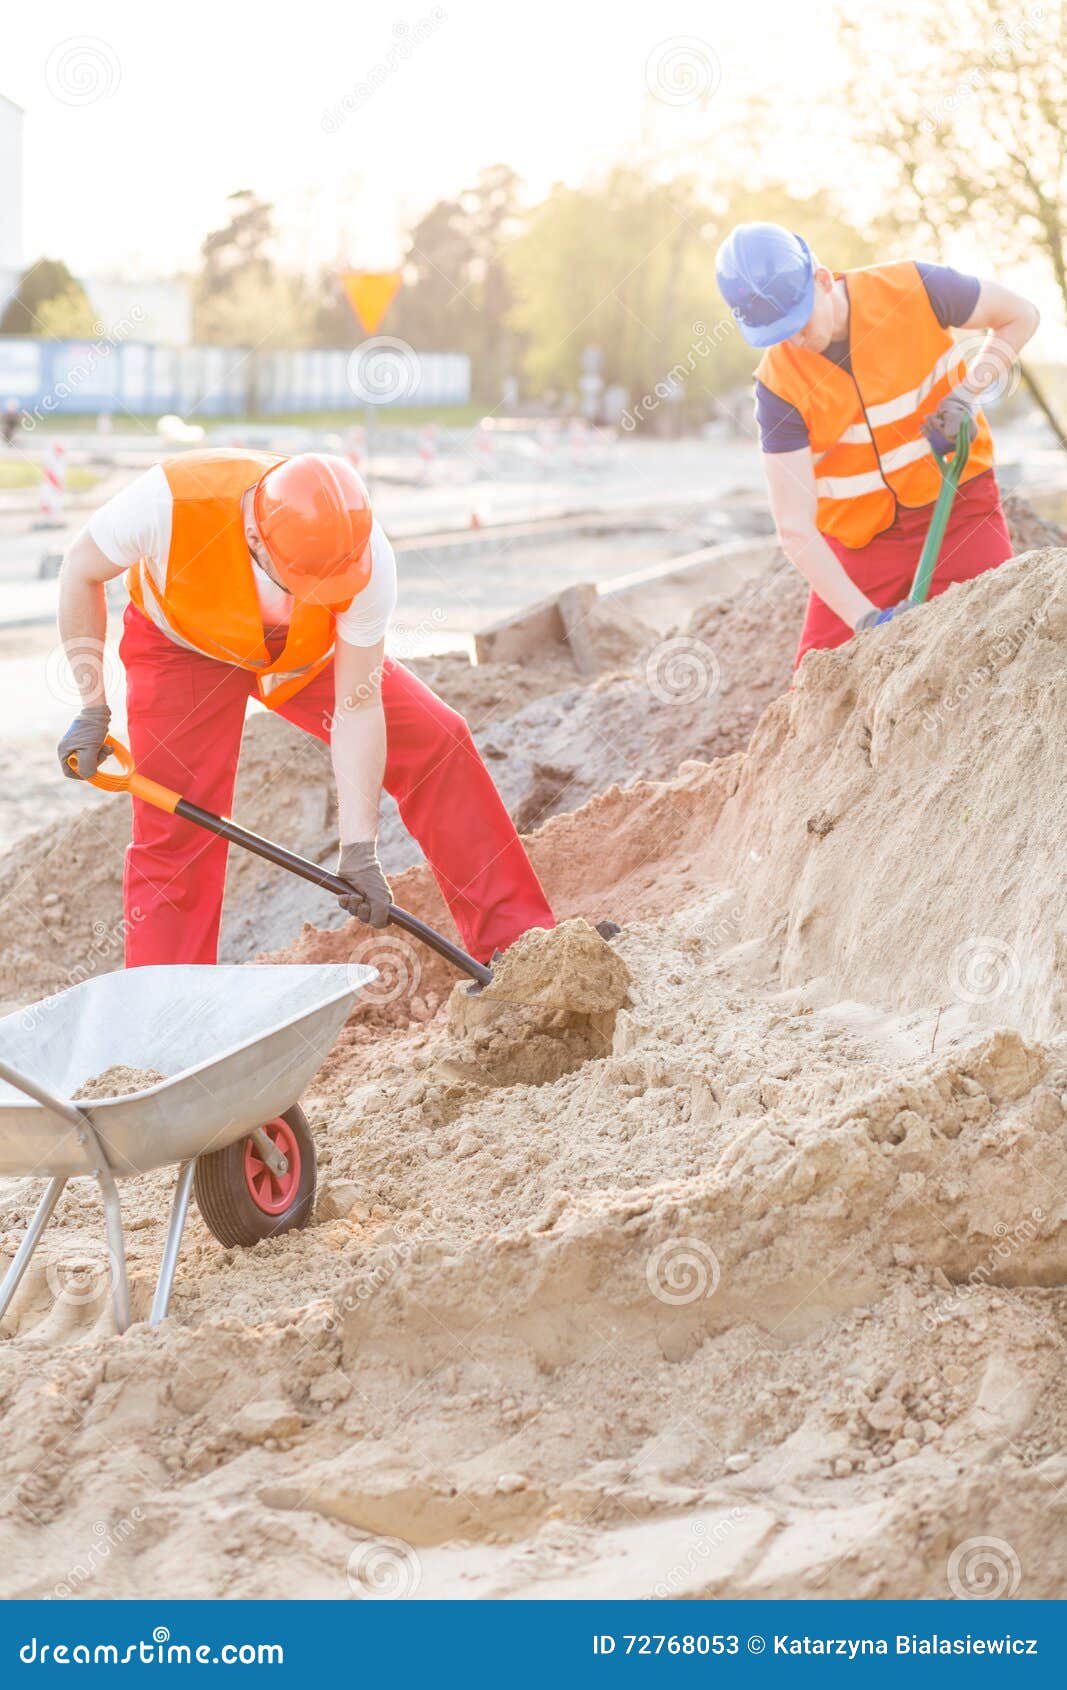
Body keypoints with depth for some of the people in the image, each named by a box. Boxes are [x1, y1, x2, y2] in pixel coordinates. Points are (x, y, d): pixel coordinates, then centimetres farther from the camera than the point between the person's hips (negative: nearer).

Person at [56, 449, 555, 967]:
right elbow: (80, 572, -19)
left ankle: (515, 941, -4)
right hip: (183, 646, -2)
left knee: (436, 742, -12)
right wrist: (92, 709, -20)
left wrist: (359, 847, -27)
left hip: (307, 652, 2)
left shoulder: (365, 557, -34)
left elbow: (357, 706, -26)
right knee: (172, 835, -13)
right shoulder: (172, 498, -40)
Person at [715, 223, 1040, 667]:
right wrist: (865, 618, -29)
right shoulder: (780, 385, -17)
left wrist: (968, 393, -14)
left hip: (959, 504, 0)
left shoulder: (911, 289, -17)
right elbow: (795, 528, -20)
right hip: (861, 538, 0)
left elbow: (1019, 316, 1)